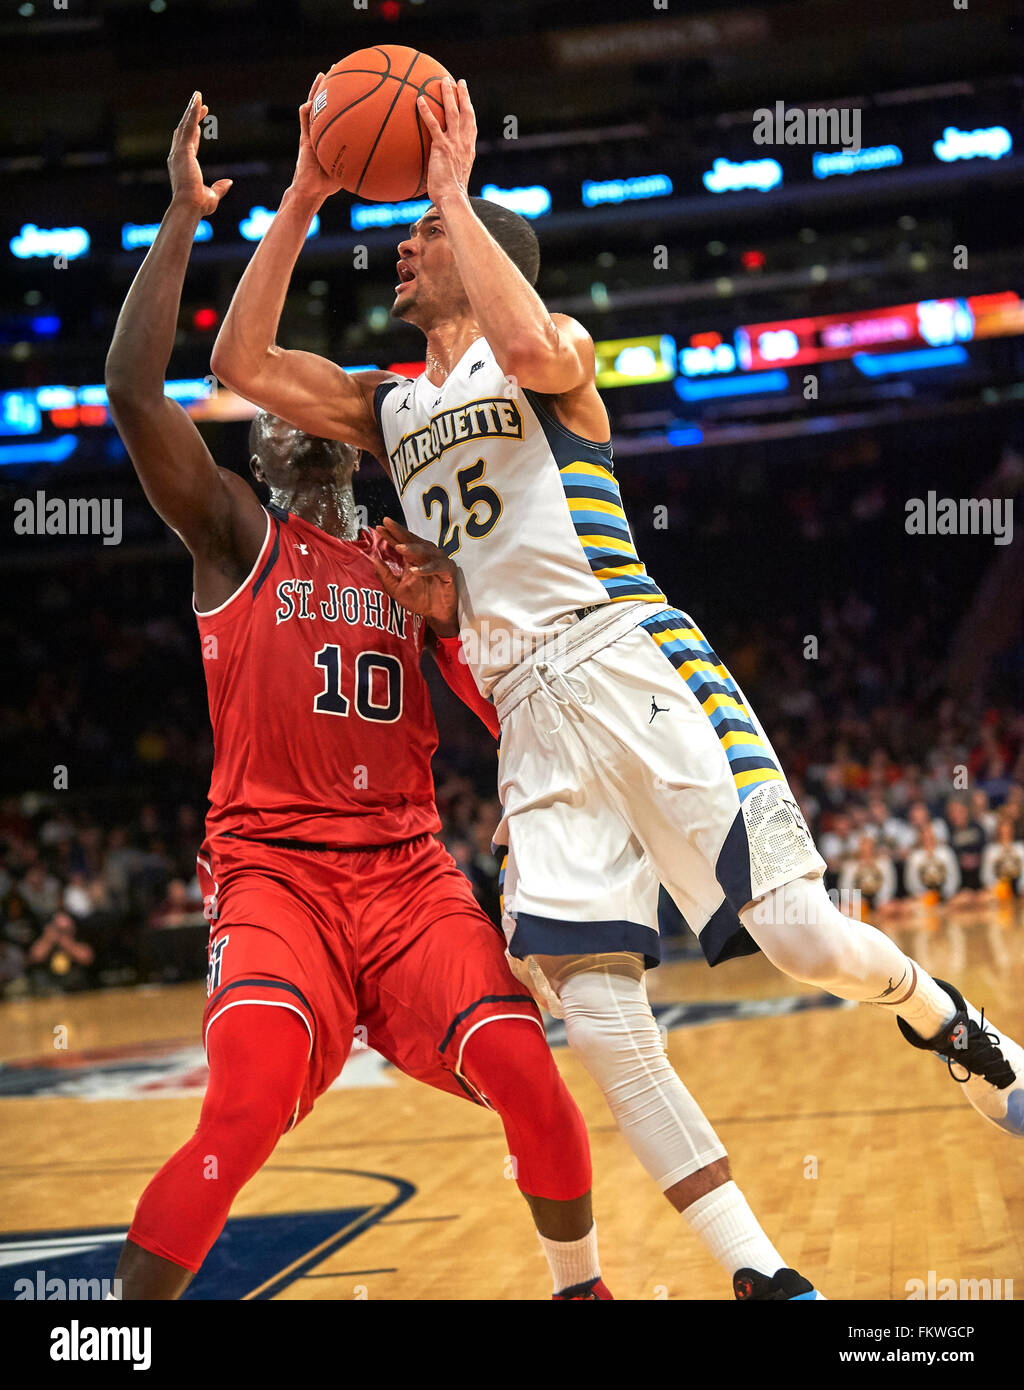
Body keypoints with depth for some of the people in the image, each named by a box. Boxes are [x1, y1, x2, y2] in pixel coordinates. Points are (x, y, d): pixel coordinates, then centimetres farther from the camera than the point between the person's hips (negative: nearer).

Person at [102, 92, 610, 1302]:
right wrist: (183, 220, -7)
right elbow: (133, 391, -8)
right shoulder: (234, 538, 9)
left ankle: (580, 1286, 10)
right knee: (250, 1099, -28)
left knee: (523, 1068, -16)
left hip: (408, 871, 4)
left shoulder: (413, 566, 20)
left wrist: (451, 616, -1)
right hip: (272, 866, -3)